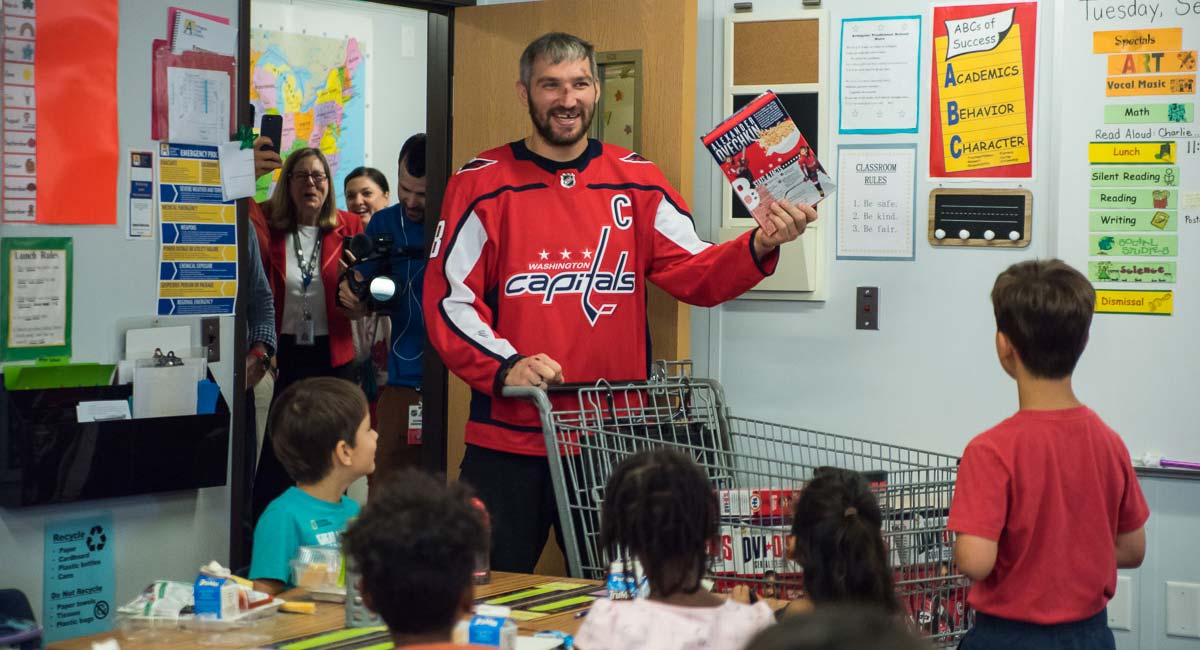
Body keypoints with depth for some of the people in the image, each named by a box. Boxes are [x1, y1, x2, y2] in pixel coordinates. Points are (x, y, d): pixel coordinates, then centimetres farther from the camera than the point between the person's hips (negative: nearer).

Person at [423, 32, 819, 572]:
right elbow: (448, 301, -5)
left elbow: (696, 274, 2)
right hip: (507, 445, -2)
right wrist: (506, 367, -21)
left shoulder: (636, 183, 7)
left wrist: (760, 246, -17)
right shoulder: (482, 185, -1)